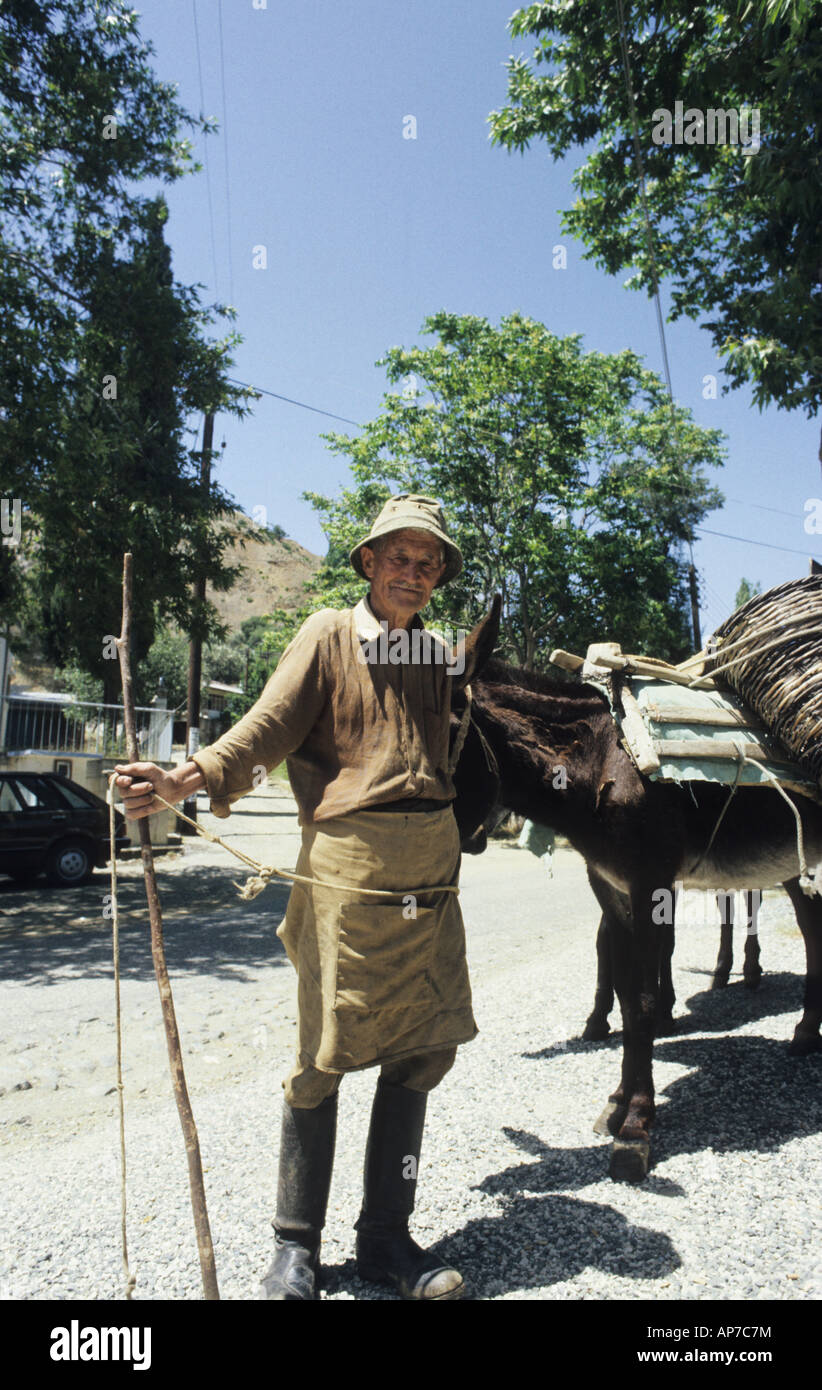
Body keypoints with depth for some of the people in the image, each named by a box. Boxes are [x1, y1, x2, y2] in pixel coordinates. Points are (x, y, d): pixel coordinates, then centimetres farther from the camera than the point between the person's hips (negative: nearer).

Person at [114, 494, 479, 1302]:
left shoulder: (434, 654, 16)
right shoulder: (329, 635, 0)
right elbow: (268, 727, -11)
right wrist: (191, 780, -27)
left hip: (431, 871, 6)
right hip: (347, 865, -6)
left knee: (421, 1049, 10)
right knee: (326, 1055, 2)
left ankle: (385, 1237, 28)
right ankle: (295, 1245, 23)